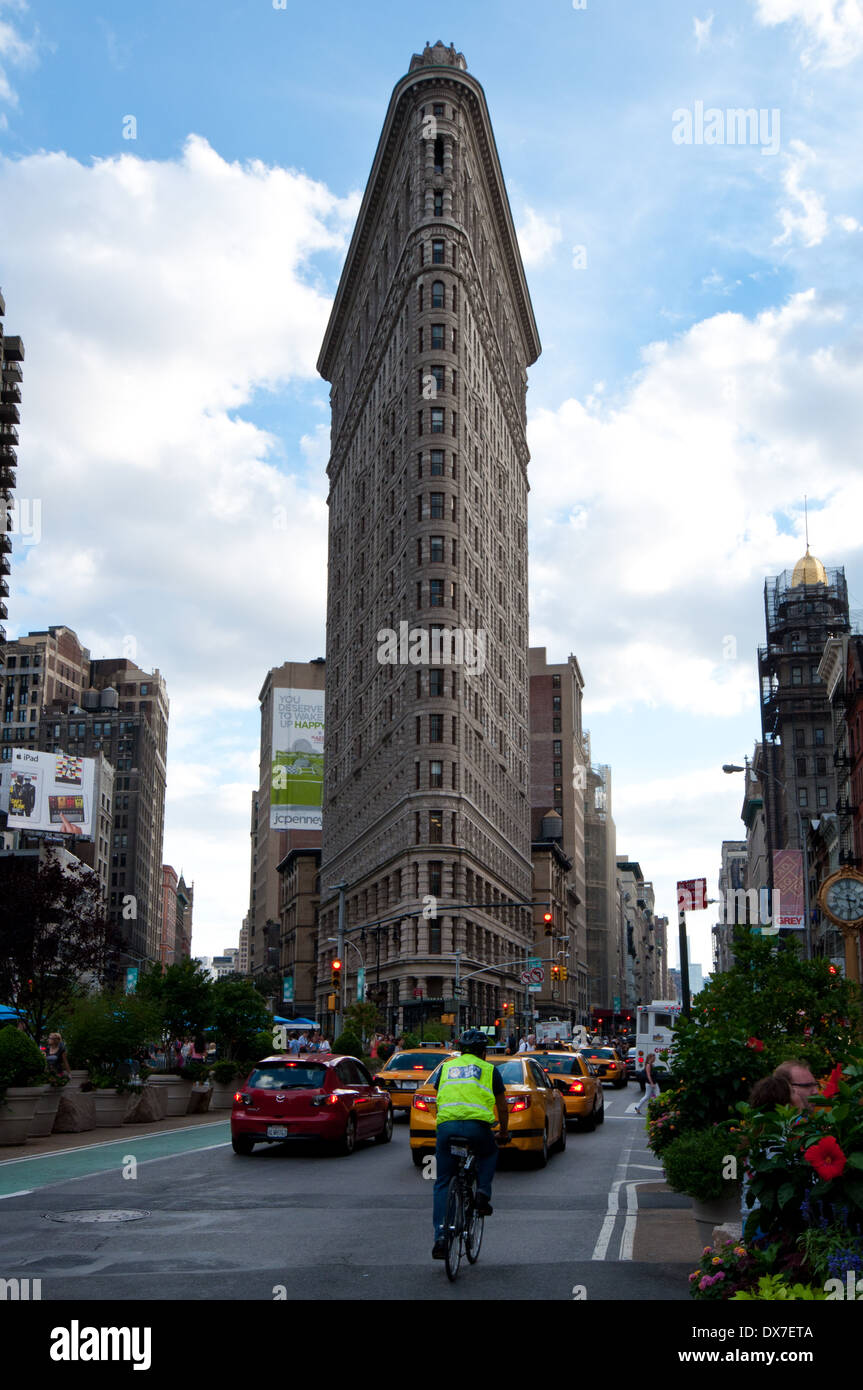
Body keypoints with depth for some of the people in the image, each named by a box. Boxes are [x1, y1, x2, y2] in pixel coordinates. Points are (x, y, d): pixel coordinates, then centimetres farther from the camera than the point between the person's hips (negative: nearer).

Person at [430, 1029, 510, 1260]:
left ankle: (440, 1236, 1)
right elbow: (502, 1107, 28)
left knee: (442, 1183, 12)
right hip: (477, 1126, -1)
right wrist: (503, 1133, 44)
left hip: (446, 1125, 2)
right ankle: (483, 1193, 11)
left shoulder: (446, 1067, 26)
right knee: (489, 1154, 32)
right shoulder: (489, 1070, 19)